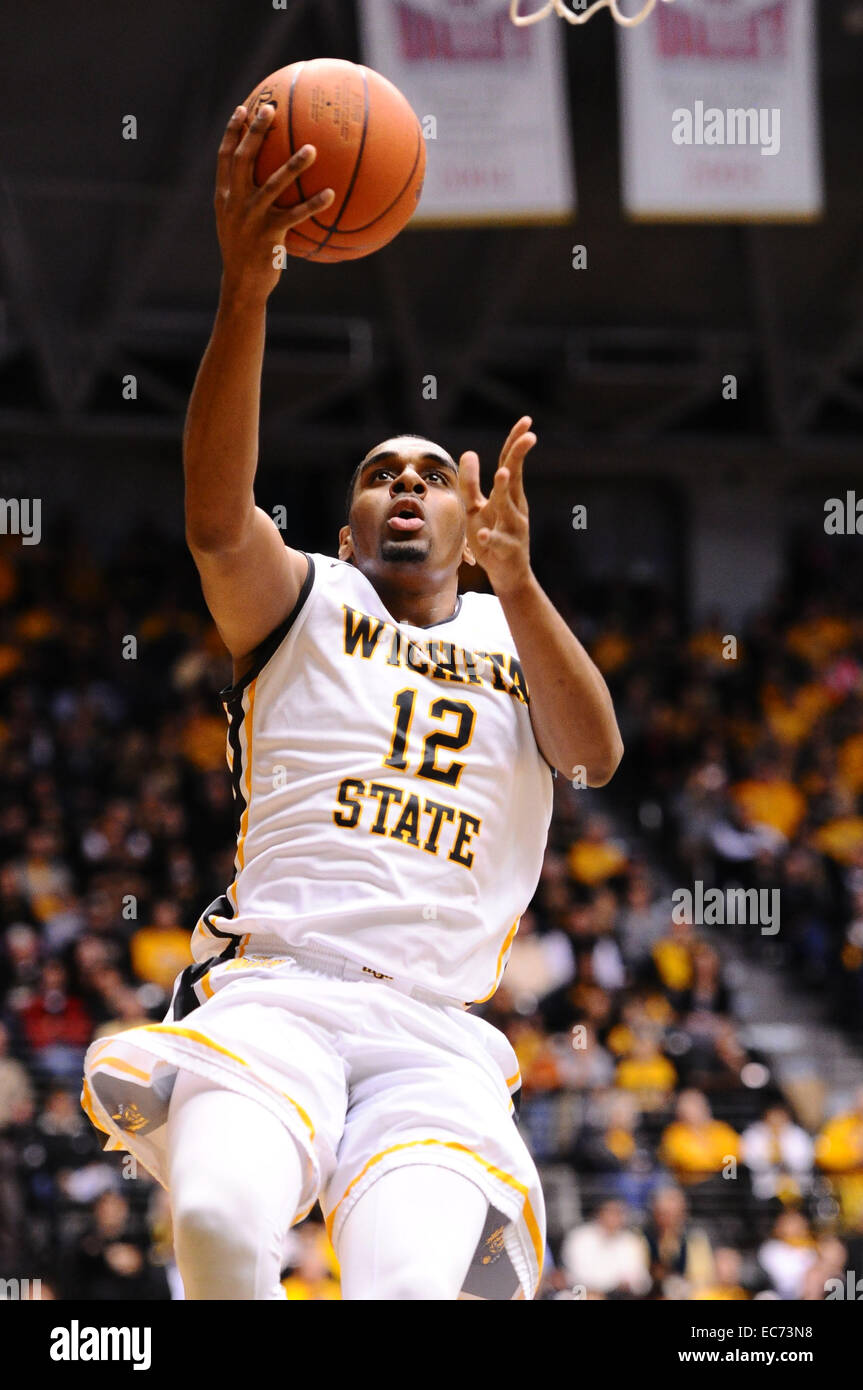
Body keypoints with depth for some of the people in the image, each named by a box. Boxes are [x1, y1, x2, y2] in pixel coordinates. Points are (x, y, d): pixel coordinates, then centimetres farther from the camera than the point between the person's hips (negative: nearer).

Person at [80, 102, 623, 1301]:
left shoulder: (518, 640, 23)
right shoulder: (305, 605, 15)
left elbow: (597, 753, 2)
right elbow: (217, 523, -7)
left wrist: (512, 580, -14)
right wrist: (245, 292, -23)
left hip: (437, 1036, 1)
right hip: (271, 991, -1)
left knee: (415, 1289, -30)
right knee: (219, 1223, -33)